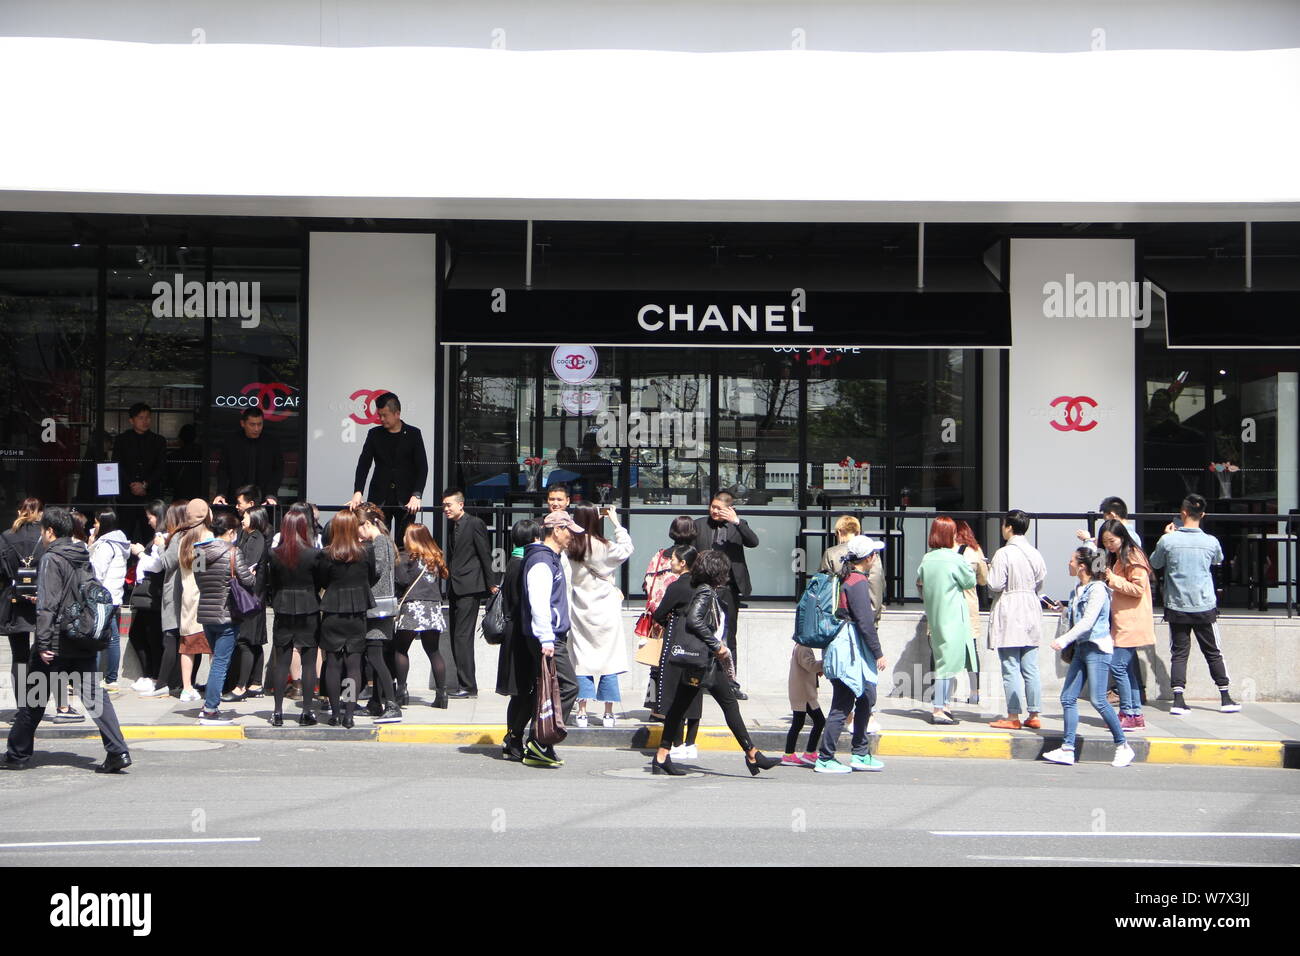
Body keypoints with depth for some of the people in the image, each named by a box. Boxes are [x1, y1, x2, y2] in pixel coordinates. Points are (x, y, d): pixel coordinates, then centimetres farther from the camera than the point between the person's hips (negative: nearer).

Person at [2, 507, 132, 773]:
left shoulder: (51, 558, -11)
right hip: (85, 642, 6)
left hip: (57, 642, -6)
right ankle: (117, 751, -9)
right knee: (94, 695, 2)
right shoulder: (84, 556, 10)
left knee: (32, 699, 9)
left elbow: (47, 605, -17)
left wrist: (43, 644, -16)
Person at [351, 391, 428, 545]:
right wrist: (357, 492, -13)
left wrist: (416, 496, -15)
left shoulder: (413, 434, 2)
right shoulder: (374, 434, 7)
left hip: (405, 499, -1)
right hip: (379, 498, 1)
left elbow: (422, 467, -3)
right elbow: (363, 464, 2)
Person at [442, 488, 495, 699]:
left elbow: (485, 555, -8)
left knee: (462, 636, -12)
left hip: (469, 589, -9)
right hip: (455, 590, 9)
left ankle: (468, 686, -10)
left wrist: (490, 584, -6)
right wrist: (449, 586, 16)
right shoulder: (452, 525, 16)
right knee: (456, 638, 8)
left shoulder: (475, 524, -8)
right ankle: (464, 684, 13)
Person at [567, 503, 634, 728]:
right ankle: (608, 713, 9)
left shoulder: (569, 547, -6)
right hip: (605, 611, -2)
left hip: (580, 612, 2)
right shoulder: (603, 547, -13)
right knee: (608, 659, 6)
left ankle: (582, 712, 3)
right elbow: (626, 549, 3)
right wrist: (616, 522, 8)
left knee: (582, 661, 7)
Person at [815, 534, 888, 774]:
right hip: (851, 648, -10)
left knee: (866, 699, 16)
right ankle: (825, 759, -2)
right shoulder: (859, 582, -15)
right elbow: (865, 622, -18)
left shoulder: (845, 578, 14)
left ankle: (860, 755, 21)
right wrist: (878, 653, -12)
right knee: (842, 706, -5)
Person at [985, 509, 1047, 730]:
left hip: (1009, 613, -6)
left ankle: (1013, 717, -1)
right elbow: (1040, 583, 12)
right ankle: (1034, 715, 10)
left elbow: (995, 585, -15)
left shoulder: (1003, 553, -13)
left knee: (1011, 668, -2)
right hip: (1031, 613, 6)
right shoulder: (1035, 554, 5)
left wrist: (990, 570, 3)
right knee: (1030, 668, 9)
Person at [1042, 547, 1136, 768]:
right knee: (1068, 698, 1)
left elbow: (1088, 621, -18)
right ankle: (1067, 749, 2)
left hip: (1097, 648, -9)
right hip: (1081, 648, 9)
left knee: (1098, 700, -11)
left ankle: (1123, 747, 1)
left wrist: (1064, 640, -22)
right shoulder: (1078, 591, 15)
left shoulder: (1097, 589, -11)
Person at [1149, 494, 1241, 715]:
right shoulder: (1211, 541, -6)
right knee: (1213, 653, 12)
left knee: (1179, 653, 4)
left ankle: (1178, 700, -5)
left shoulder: (1168, 540, -10)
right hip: (1205, 607, 1)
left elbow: (1154, 563, 8)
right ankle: (1225, 698, 18)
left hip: (1176, 607, -1)